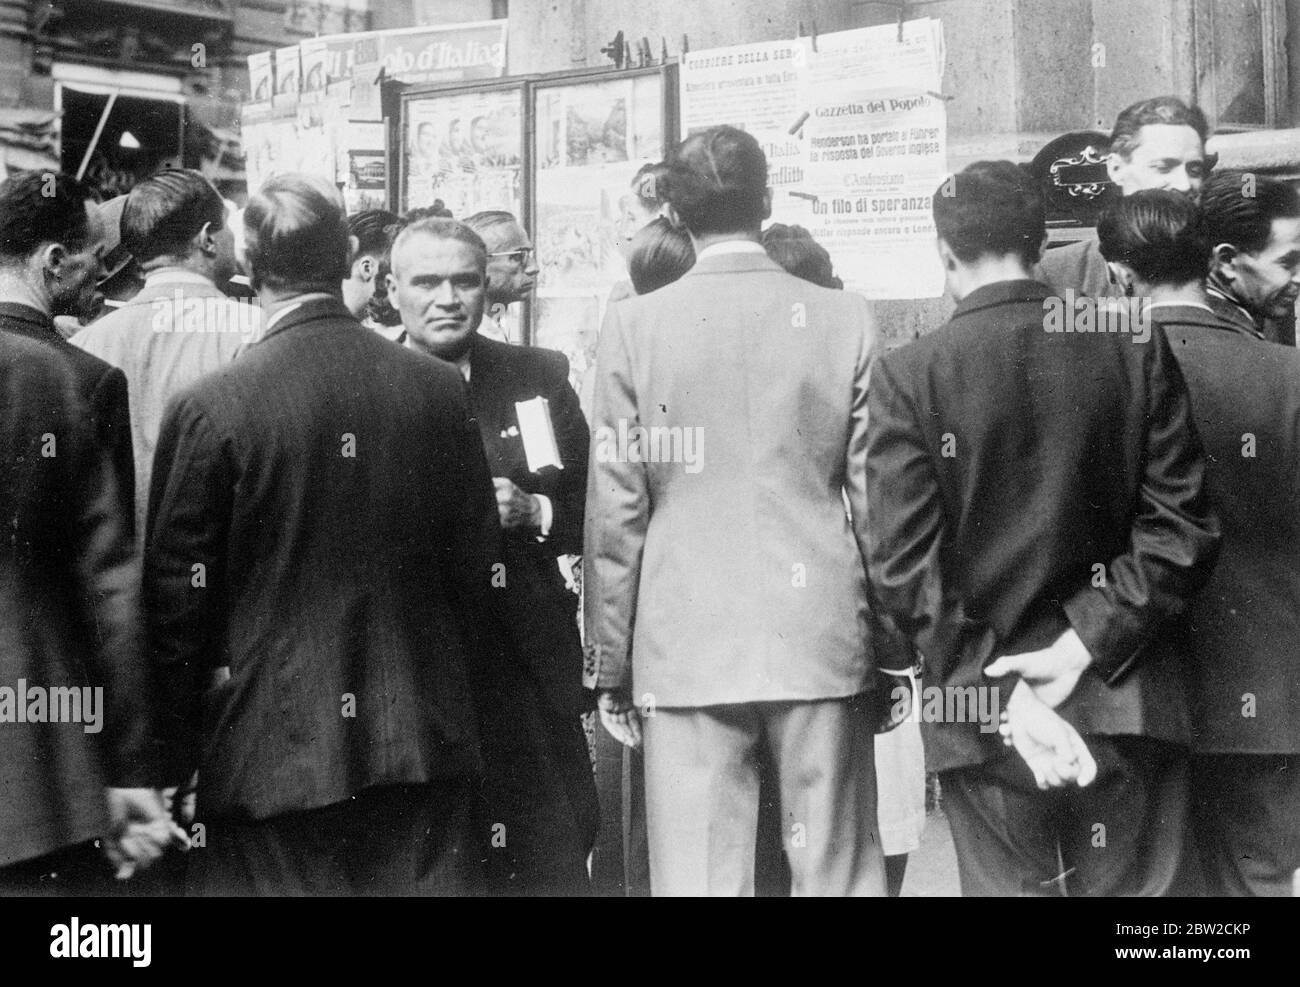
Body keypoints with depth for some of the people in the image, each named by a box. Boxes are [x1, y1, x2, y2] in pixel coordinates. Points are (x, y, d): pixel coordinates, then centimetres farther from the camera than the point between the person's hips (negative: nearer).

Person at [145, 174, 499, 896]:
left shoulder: (209, 409, -11)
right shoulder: (440, 390, -2)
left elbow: (177, 592, -7)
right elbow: (477, 560, 4)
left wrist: (174, 755, 3)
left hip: (267, 754, -3)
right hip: (423, 743, 3)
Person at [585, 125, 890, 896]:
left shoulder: (635, 325, -1)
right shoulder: (846, 321, 1)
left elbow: (616, 511, 0)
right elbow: (876, 499, 4)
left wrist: (611, 664, 7)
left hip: (686, 650, -1)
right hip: (822, 638, 1)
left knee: (698, 876, 4)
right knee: (838, 872, 9)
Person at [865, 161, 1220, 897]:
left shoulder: (909, 375, -5)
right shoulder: (1137, 348, 0)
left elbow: (906, 568, -11)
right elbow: (1183, 526, -3)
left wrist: (1001, 691, -10)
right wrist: (1088, 643, -5)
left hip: (983, 717, -1)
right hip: (1125, 702, 2)